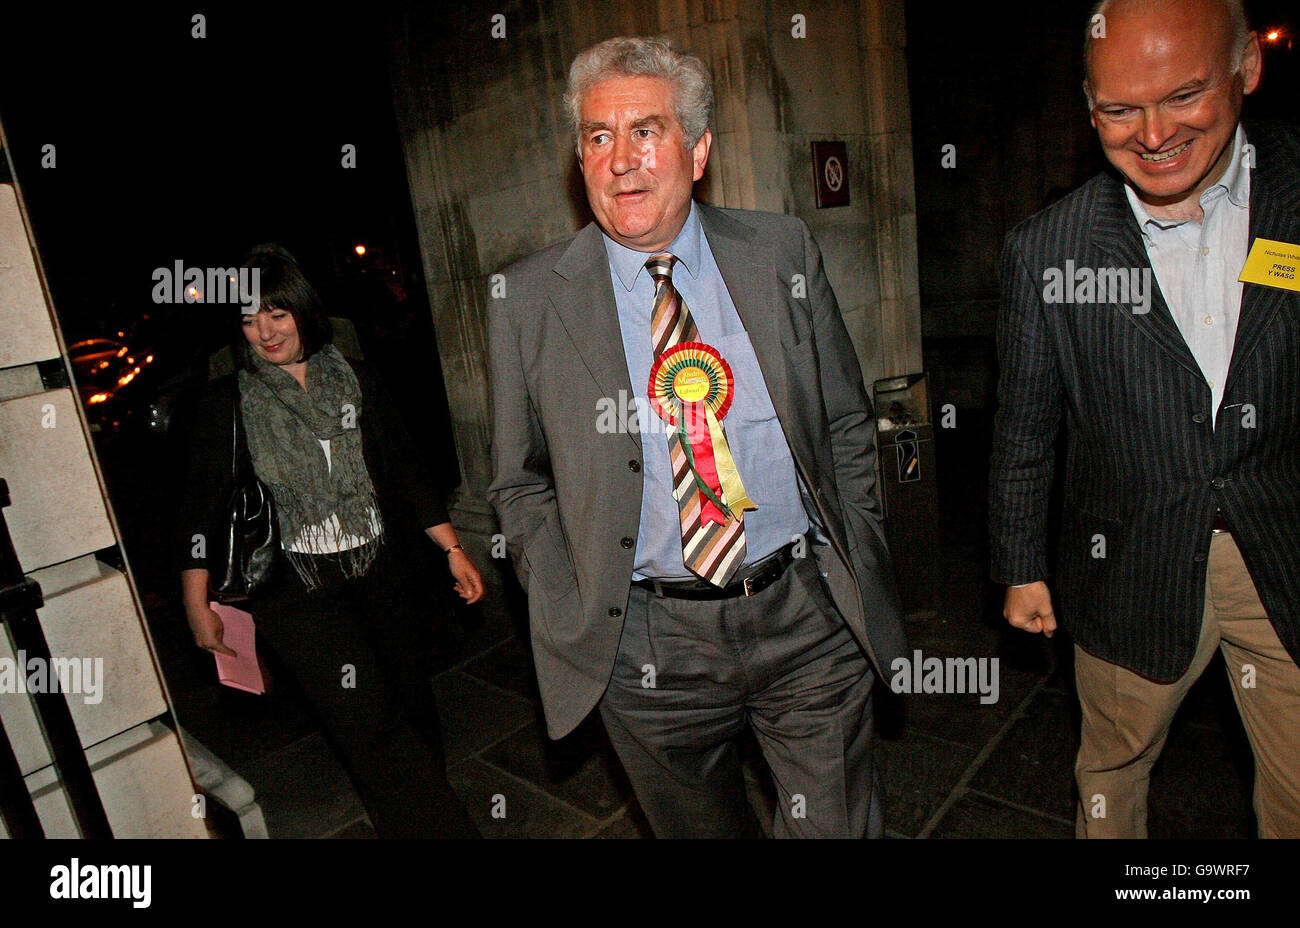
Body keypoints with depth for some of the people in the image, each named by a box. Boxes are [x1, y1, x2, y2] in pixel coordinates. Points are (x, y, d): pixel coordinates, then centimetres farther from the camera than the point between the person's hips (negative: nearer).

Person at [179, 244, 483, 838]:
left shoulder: (356, 381, 5)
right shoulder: (227, 403, 1)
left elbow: (406, 473, 8)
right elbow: (204, 505, 5)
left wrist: (453, 549, 5)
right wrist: (197, 606, 3)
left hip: (384, 578, 3)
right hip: (300, 595, -2)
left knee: (413, 709, 11)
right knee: (372, 724, -9)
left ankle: (415, 818, 36)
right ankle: (445, 829, 4)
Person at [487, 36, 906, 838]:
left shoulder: (783, 253, -1)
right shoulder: (530, 301, -5)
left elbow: (848, 424, 6)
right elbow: (522, 485, 4)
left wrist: (856, 568, 4)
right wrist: (572, 613, -2)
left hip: (810, 620, 1)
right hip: (647, 648, 0)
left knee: (839, 825, 15)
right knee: (698, 826, 21)